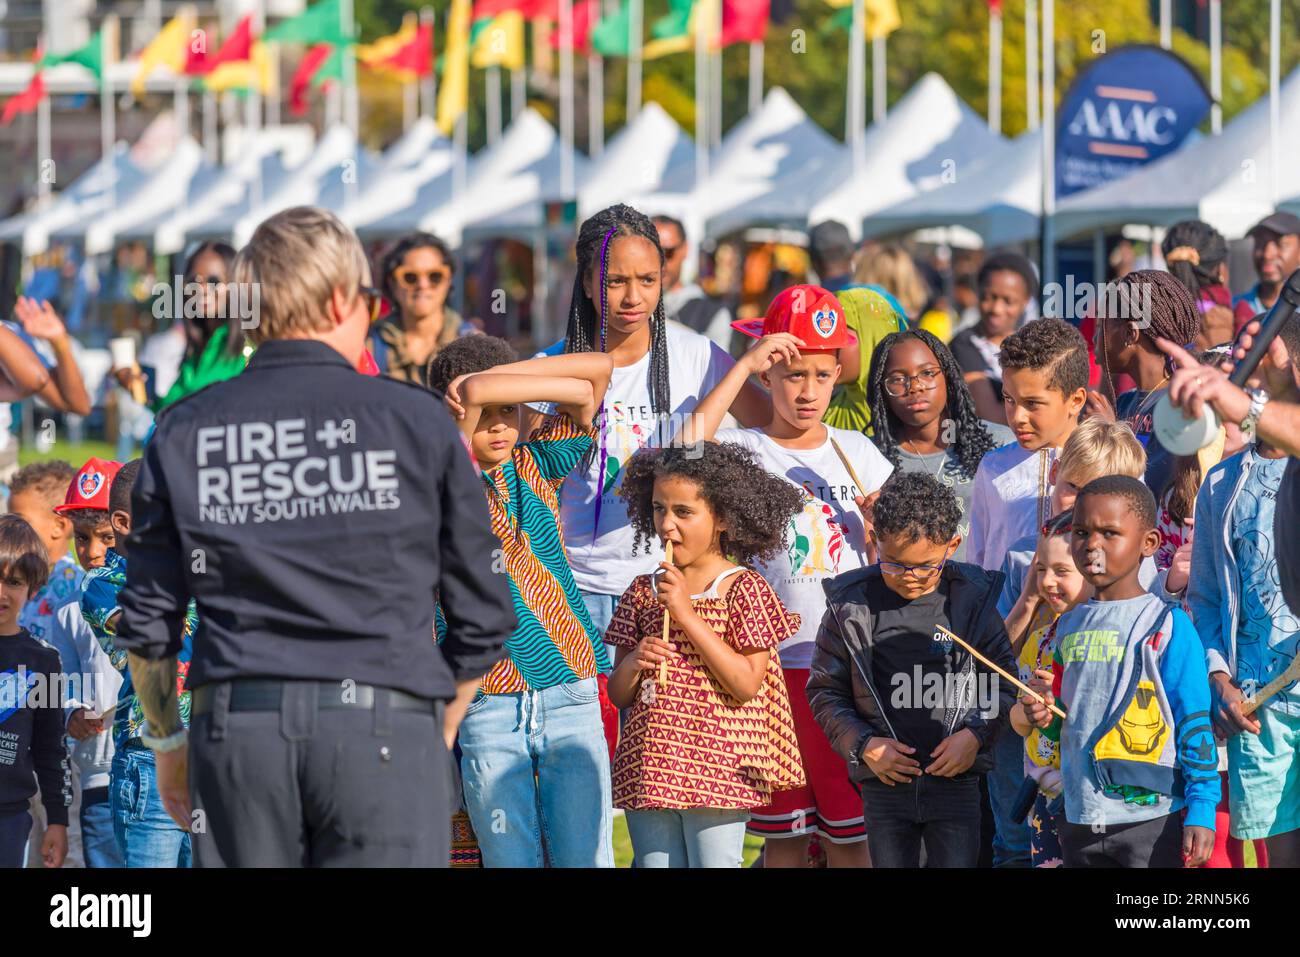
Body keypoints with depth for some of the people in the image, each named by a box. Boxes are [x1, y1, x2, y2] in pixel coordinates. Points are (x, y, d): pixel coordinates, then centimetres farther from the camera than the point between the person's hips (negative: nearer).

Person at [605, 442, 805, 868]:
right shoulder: (643, 592, 11)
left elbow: (747, 684, -14)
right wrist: (633, 665, -10)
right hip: (648, 768, 5)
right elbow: (617, 694, 14)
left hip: (716, 773, -5)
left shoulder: (743, 589, -3)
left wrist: (687, 614, -15)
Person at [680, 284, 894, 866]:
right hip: (774, 662, -2)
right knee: (783, 835, 5)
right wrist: (744, 366, -18)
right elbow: (687, 452, -24)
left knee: (849, 832, 4)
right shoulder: (746, 452, 0)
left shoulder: (856, 452, 10)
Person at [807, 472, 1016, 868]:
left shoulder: (973, 600, -1)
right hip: (884, 783, 1)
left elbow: (1003, 683, 8)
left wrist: (976, 734, -9)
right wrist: (863, 744, -9)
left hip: (955, 780, -1)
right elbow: (825, 690, 5)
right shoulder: (851, 603, -2)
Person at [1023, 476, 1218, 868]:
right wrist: (1048, 719, 1)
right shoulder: (1069, 626, 12)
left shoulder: (1166, 624, -6)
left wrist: (1201, 812, -12)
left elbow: (1195, 724, -7)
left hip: (1151, 819, -6)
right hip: (1080, 821, 6)